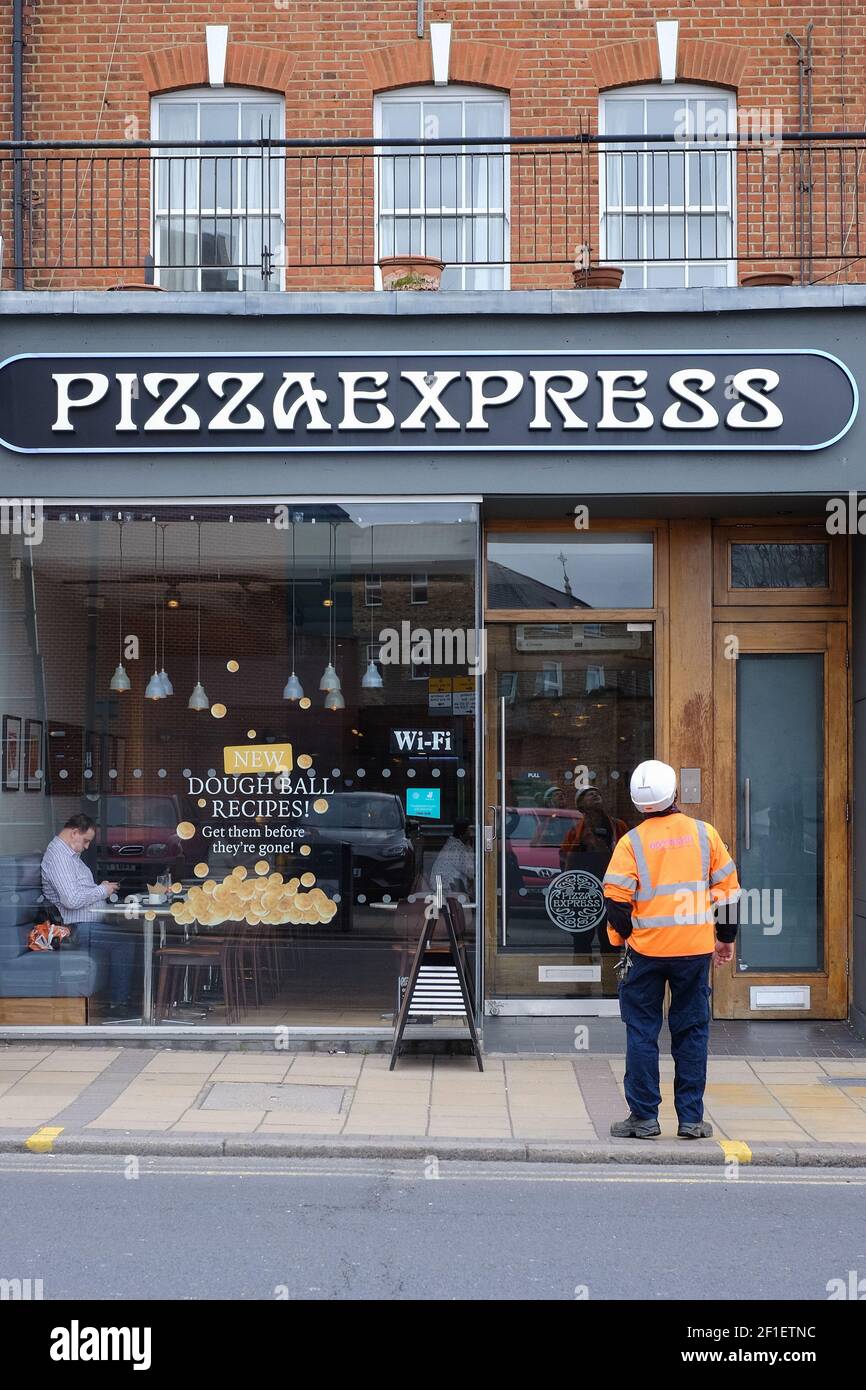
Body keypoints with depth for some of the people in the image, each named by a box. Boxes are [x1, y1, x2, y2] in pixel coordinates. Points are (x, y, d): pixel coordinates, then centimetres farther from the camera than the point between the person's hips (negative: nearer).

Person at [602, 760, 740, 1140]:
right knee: (692, 1031, 10)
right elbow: (727, 887, 5)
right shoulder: (704, 834, 1)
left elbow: (616, 899, -7)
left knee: (641, 1032, 7)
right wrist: (726, 936, 16)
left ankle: (644, 1117, 9)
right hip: (696, 950, 2)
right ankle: (691, 1119, 12)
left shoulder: (632, 842, -6)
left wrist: (621, 937, 10)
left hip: (646, 949, -2)